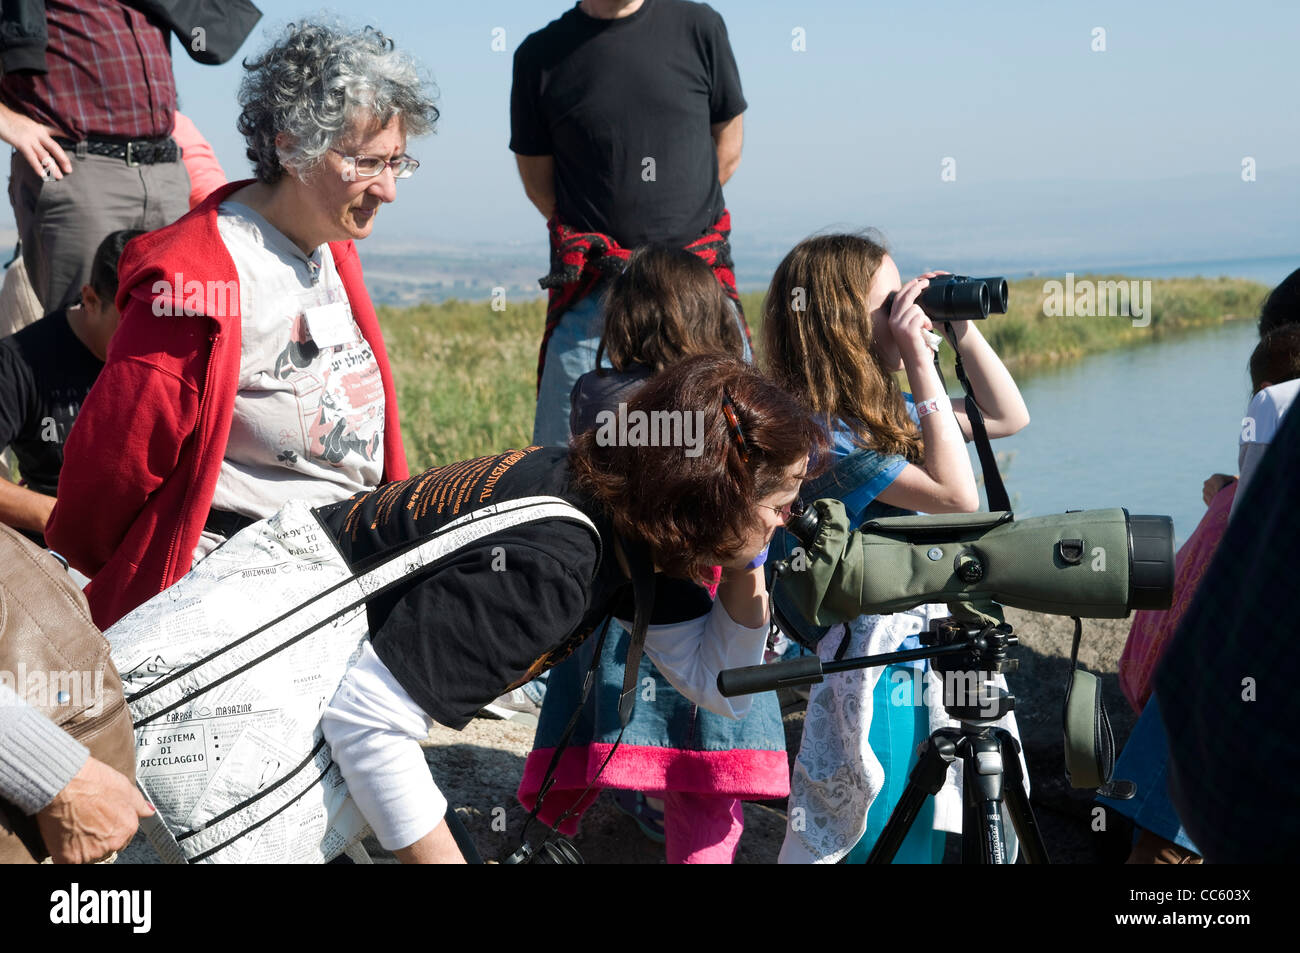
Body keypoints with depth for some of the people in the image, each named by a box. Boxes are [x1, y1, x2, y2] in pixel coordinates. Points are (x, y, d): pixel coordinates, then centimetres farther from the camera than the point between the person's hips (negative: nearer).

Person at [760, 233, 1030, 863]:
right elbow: (956, 495, -26)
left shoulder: (891, 409, 6)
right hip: (873, 666, -8)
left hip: (927, 658, 8)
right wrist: (922, 366, -24)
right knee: (876, 837, 4)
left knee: (925, 832, 18)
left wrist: (963, 328, 5)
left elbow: (1008, 416, 17)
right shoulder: (819, 433, -21)